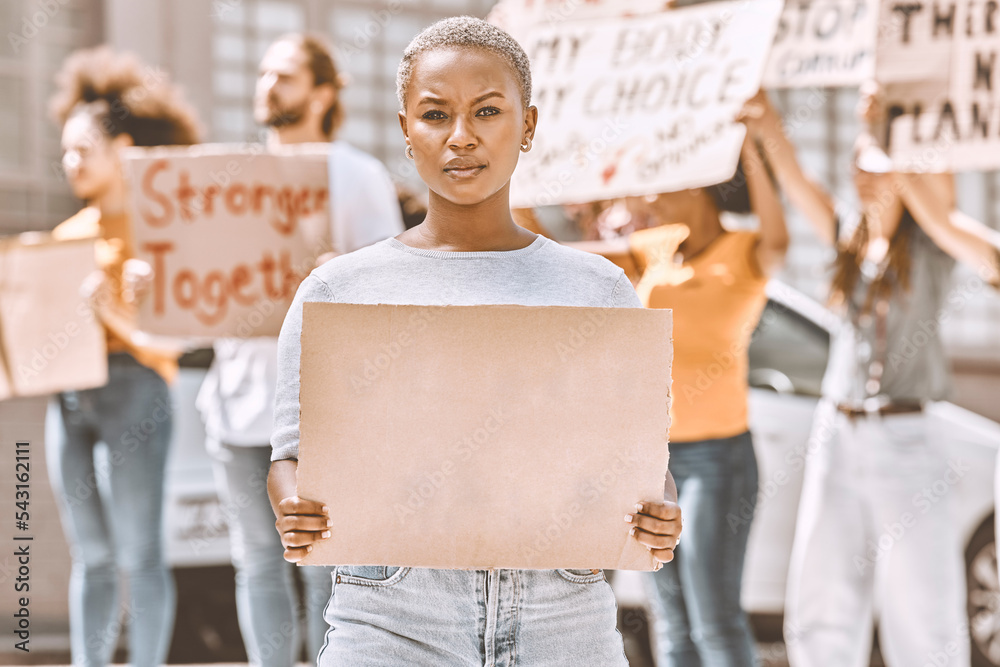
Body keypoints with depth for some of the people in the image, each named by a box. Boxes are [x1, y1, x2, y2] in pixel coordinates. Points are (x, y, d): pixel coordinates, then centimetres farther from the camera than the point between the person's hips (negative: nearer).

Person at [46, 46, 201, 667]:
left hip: (134, 387, -6)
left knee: (139, 552, -6)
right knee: (91, 556, 7)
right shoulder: (71, 233, 17)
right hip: (69, 397, 6)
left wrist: (109, 309, -21)